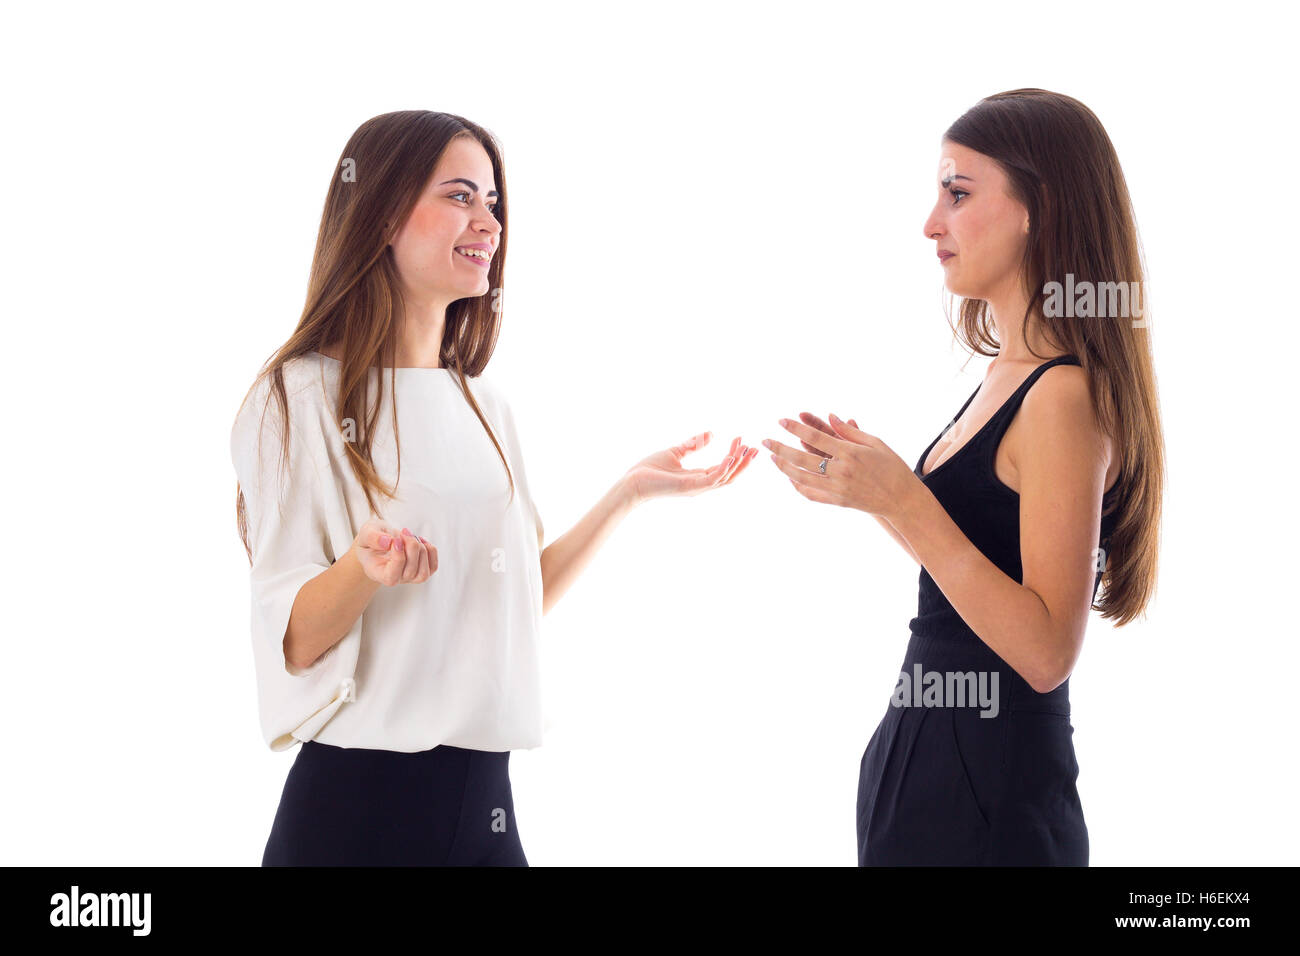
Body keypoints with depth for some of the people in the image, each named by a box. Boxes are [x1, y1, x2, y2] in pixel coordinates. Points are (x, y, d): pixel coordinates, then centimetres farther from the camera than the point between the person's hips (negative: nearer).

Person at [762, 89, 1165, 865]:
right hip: (922, 746, 9)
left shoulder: (1066, 398, -18)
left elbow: (1047, 652, -23)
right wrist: (870, 485, 8)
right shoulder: (1006, 379, 9)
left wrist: (903, 503, -26)